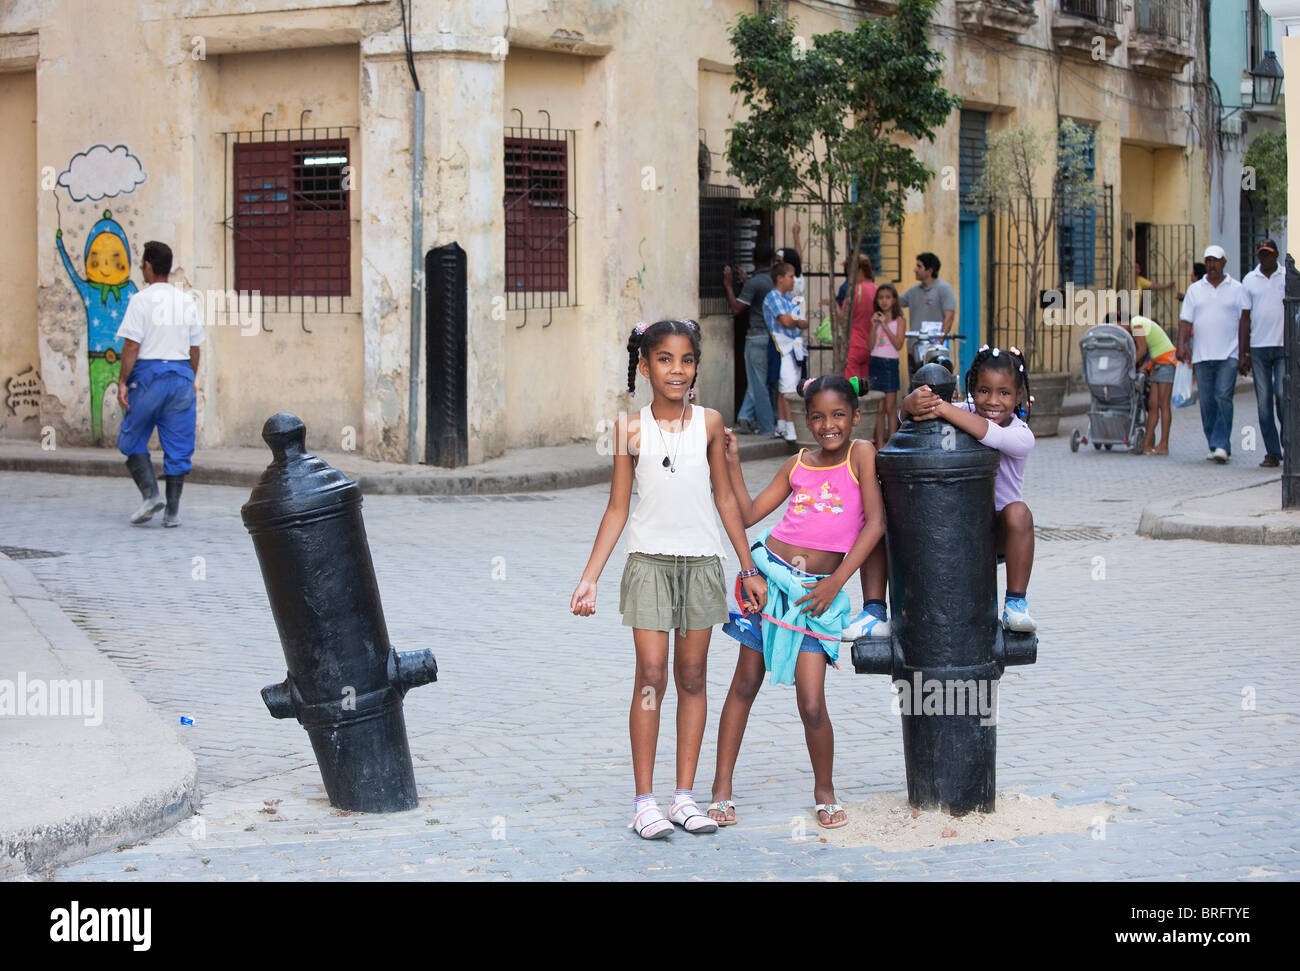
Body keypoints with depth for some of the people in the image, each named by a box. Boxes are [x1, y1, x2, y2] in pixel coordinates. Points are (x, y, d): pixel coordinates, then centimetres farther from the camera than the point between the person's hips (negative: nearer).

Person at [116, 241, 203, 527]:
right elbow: (195, 348, 12)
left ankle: (150, 493, -7)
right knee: (178, 445, 6)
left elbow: (132, 345, -12)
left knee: (132, 439, 9)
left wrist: (123, 381, -8)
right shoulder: (187, 302, 9)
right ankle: (173, 510, 6)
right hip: (180, 374, 4)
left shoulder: (142, 300, -7)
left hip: (149, 374, -4)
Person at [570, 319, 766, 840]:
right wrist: (589, 578, -3)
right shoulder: (631, 428, -1)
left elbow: (725, 498, 11)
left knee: (692, 676, 6)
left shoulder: (709, 422, 4)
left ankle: (685, 797, 12)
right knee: (651, 675, -6)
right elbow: (617, 508, 2)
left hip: (702, 562, 2)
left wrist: (748, 568, 12)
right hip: (650, 561, -2)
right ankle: (644, 801, 0)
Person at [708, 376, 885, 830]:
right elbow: (748, 514, 7)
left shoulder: (861, 454, -4)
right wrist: (731, 463, -2)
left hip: (818, 590, -3)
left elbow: (874, 523, -10)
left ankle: (824, 789, 16)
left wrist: (835, 581, -13)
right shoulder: (797, 465, 7)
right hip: (770, 576, 3)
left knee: (812, 704, -7)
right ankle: (722, 788, 18)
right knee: (745, 685, 8)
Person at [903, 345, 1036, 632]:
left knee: (1018, 512, -35)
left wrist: (942, 408, -42)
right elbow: (908, 410, -17)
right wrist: (912, 403, -41)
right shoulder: (963, 413, -3)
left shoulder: (1021, 436, -13)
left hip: (996, 531, -3)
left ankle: (1016, 602, -22)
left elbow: (990, 434, -36)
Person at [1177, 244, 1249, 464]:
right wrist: (1182, 344, -5)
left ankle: (1221, 446, -17)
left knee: (1223, 398, -14)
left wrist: (1244, 349, -1)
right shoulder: (1195, 290, 13)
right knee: (1207, 403, 3)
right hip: (1202, 355, 3)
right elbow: (1186, 320, 9)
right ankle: (1214, 446, 12)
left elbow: (1244, 320, 6)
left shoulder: (1237, 289, 7)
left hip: (1228, 355, -3)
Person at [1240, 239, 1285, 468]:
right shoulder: (1249, 280, 9)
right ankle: (1272, 453, 4)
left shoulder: (1288, 277, 5)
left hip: (1284, 346, -1)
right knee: (1263, 401, 0)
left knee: (1282, 395, -12)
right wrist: (1244, 354, 4)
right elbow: (1245, 317, 9)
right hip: (1258, 347, 2)